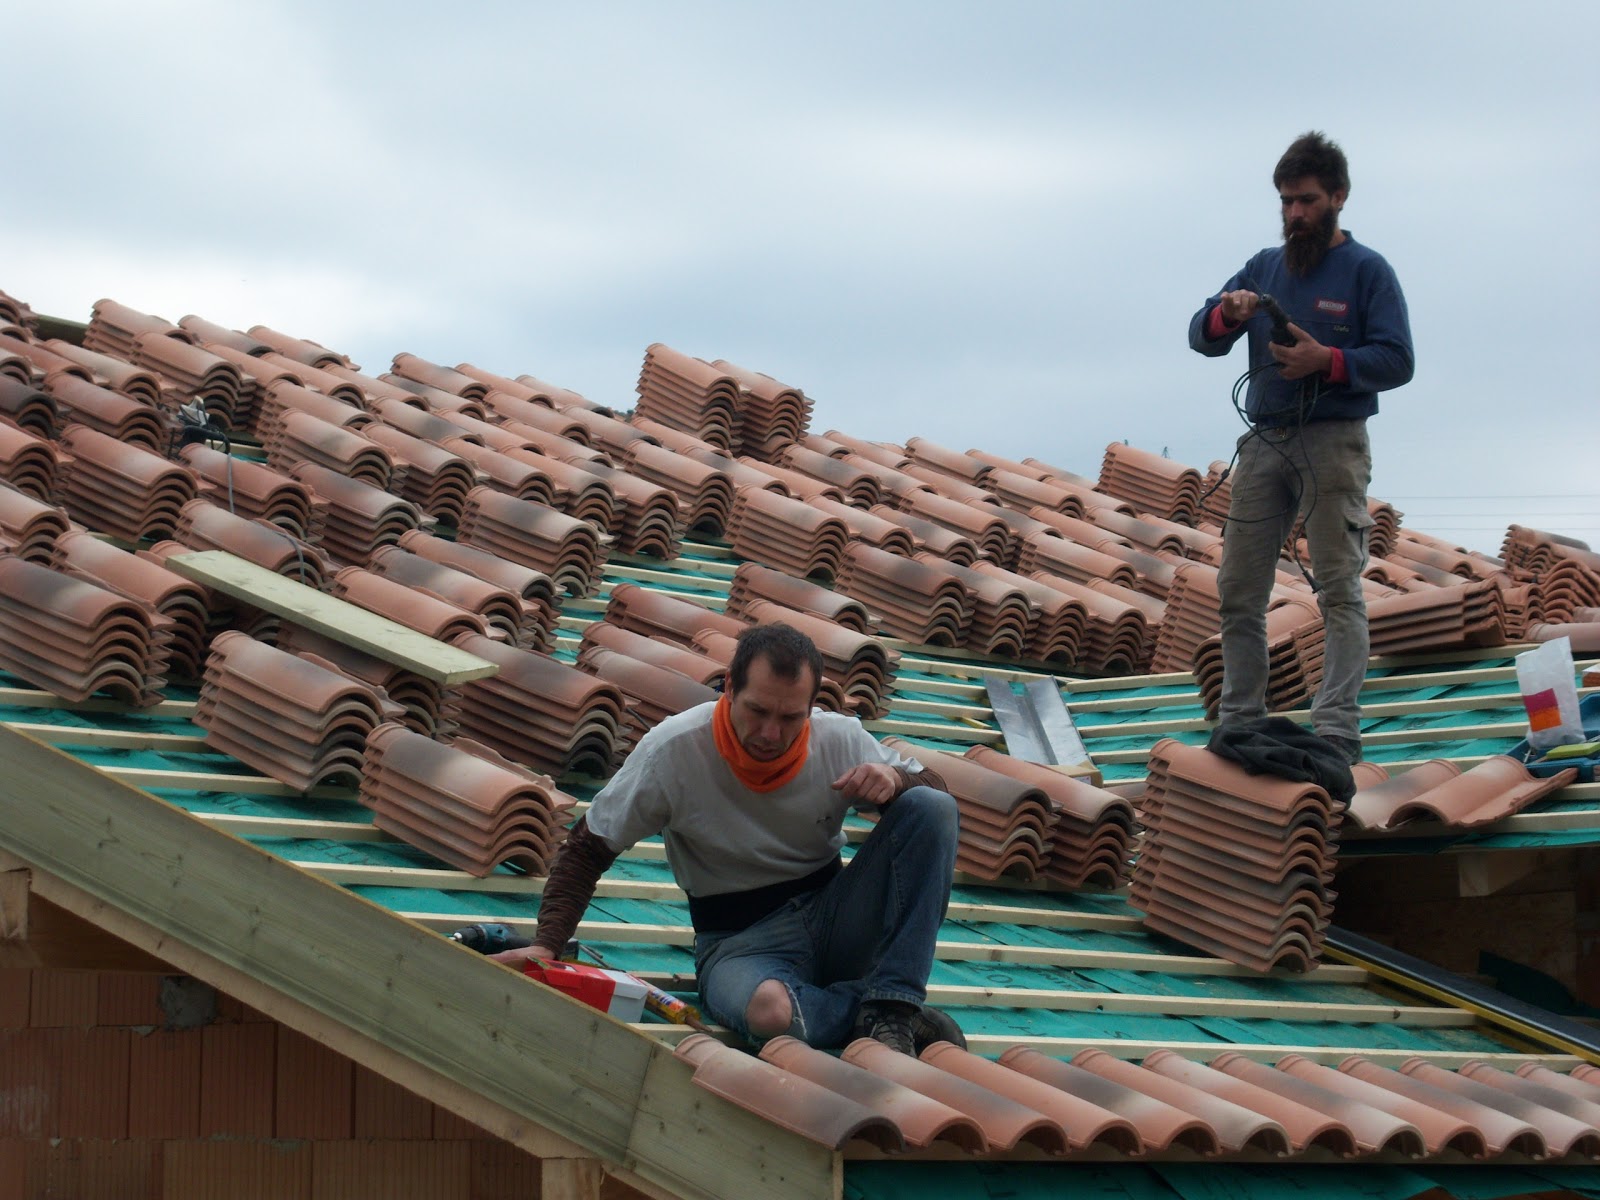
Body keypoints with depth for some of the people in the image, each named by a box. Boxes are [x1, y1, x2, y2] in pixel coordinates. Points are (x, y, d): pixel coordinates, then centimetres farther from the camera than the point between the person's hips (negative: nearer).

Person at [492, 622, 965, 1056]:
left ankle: (893, 999, -21)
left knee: (931, 807, -18)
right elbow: (587, 849, -4)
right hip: (739, 941, -4)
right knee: (768, 1009, -42)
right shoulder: (674, 749, -12)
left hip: (832, 917, 4)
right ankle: (887, 1009, -13)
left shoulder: (839, 739, -6)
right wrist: (546, 944, -16)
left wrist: (894, 779, -17)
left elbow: (934, 792, 7)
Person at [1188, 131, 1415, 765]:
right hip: (1263, 444, 5)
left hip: (1333, 444, -5)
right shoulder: (1264, 266, 15)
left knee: (1339, 590, -7)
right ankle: (1238, 723, 12)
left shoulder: (1367, 271, 1)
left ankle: (1337, 730, -11)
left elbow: (1396, 360, -8)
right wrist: (1226, 313, -12)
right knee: (1238, 590, 4)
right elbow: (1201, 338, 10)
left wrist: (1327, 361, -21)